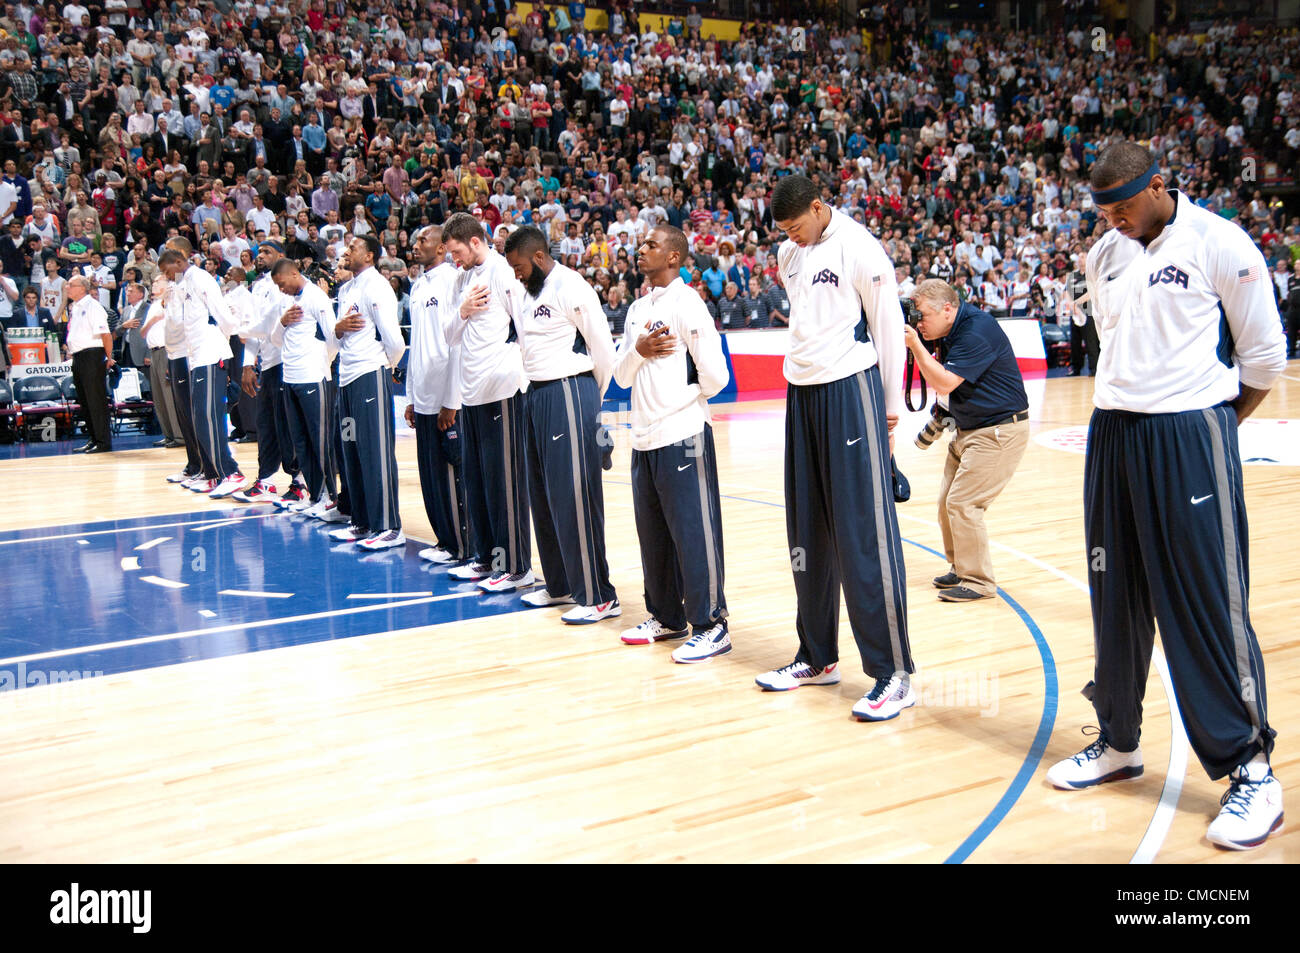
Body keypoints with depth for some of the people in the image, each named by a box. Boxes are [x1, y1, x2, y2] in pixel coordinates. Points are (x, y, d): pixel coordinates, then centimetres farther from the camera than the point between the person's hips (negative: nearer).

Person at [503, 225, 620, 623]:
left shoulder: (570, 287, -11)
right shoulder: (529, 293, 15)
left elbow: (604, 349, -9)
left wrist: (591, 397, 1)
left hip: (568, 393, -9)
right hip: (537, 395, 9)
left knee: (574, 495, -9)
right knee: (543, 495, 12)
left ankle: (599, 596, -3)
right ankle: (560, 585, 25)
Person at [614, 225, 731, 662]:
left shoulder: (687, 304, -9)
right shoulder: (638, 308, 15)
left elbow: (714, 375, -13)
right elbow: (621, 375, 14)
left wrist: (681, 401, 1)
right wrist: (638, 350, -6)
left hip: (683, 437, -8)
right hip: (644, 439, 8)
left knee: (694, 535, -4)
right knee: (653, 535, 14)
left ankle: (711, 625, 5)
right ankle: (666, 616, 26)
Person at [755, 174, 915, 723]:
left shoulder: (858, 248, -9)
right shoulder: (790, 253, 12)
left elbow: (888, 324, -5)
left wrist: (891, 405, -3)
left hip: (850, 390, -7)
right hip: (802, 391, 7)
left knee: (865, 534, -8)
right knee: (807, 533, 11)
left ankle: (894, 673, -2)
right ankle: (818, 657, 22)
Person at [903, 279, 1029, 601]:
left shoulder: (977, 331, -22)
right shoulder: (949, 330, 6)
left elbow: (944, 383, -24)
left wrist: (915, 344, -22)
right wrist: (913, 340, -4)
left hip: (1000, 431, -10)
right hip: (968, 429, 10)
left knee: (963, 503, -12)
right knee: (947, 501, 9)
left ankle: (977, 580, -2)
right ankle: (960, 568, 23)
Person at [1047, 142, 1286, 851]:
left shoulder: (1219, 243, -6)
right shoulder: (1104, 257, 11)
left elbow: (1264, 353, 0)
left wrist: (1213, 421, 8)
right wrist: (1129, 408, 16)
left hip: (1190, 439, -6)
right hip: (1111, 434, 6)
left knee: (1208, 604, -6)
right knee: (1116, 597, 10)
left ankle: (1250, 770, 5)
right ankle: (1118, 744, 24)